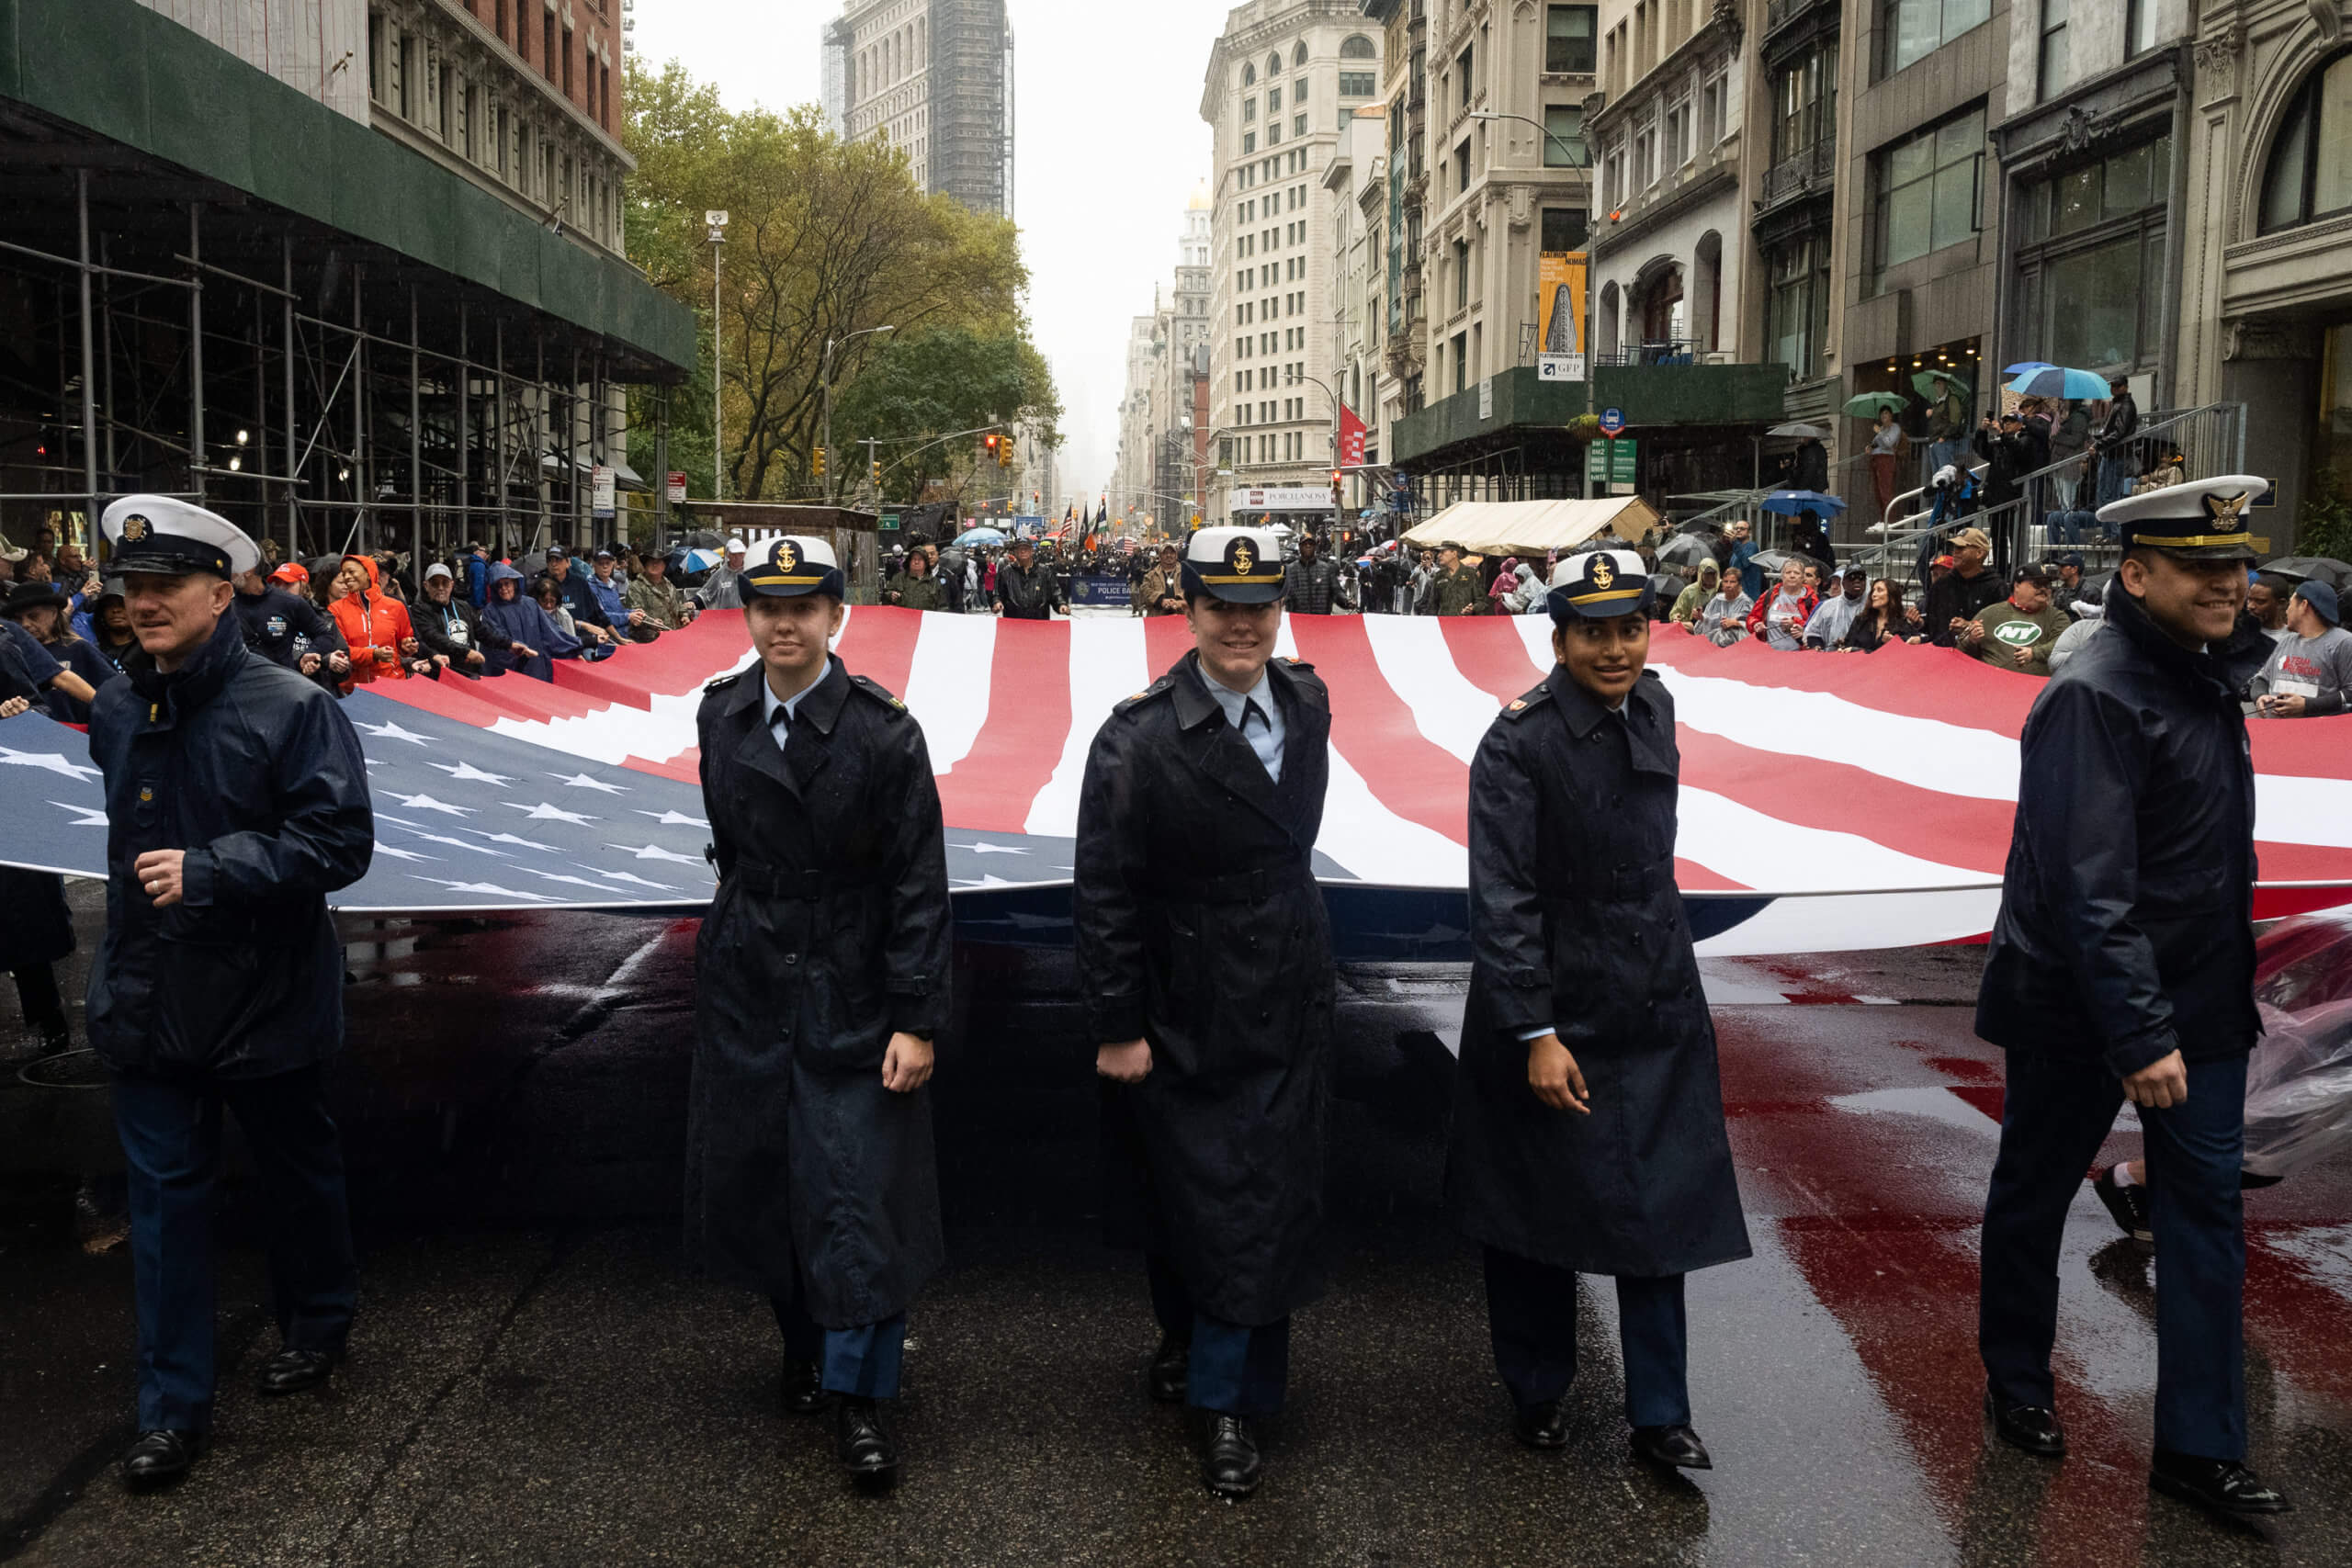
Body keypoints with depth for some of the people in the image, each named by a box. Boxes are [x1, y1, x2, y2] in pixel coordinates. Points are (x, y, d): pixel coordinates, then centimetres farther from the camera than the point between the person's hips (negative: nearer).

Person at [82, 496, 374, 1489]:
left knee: (297, 1171, 16)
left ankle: (316, 1324, 40)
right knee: (165, 1193, 7)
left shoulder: (292, 709, -16)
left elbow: (341, 843, -20)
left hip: (264, 998, -4)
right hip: (148, 999, 4)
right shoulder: (117, 712, 3)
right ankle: (172, 1406, 18)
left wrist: (208, 871, -26)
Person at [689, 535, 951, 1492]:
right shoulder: (720, 715, 2)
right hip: (746, 983, 5)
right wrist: (750, 926, 15)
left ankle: (858, 1395, 13)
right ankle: (804, 1342, 35)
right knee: (754, 1178, 13)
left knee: (855, 1195, -2)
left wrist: (915, 1020, -16)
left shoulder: (883, 732, -13)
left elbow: (919, 885, -12)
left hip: (850, 992, -4)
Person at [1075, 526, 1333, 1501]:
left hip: (1286, 1003, 4)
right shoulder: (1139, 738, -16)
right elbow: (1103, 893, -14)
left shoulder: (1307, 705, 0)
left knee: (1267, 1198, 6)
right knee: (1188, 1189, 13)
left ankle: (1228, 1394, 21)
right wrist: (1118, 1026, -12)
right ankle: (1183, 1329, 43)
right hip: (1185, 1012, -4)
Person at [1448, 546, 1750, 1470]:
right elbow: (1502, 901, -18)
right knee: (1535, 1212, 10)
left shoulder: (1653, 707, 4)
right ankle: (1535, 1393, 30)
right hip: (1554, 1011, -5)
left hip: (1656, 1006, 5)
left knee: (1657, 1209, 7)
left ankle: (1659, 1415, 19)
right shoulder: (1518, 743, -16)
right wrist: (1537, 1035, -20)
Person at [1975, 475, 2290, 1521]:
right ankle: (2017, 1383, 32)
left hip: (2198, 1003, 8)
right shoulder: (2094, 697, -22)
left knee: (2207, 1211, 8)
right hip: (2077, 1006, -8)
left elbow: (2212, 857, 15)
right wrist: (2138, 1035, -27)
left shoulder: (2206, 675, 6)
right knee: (2034, 1195, 12)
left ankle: (2201, 1449, 17)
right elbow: (2090, 888, -26)